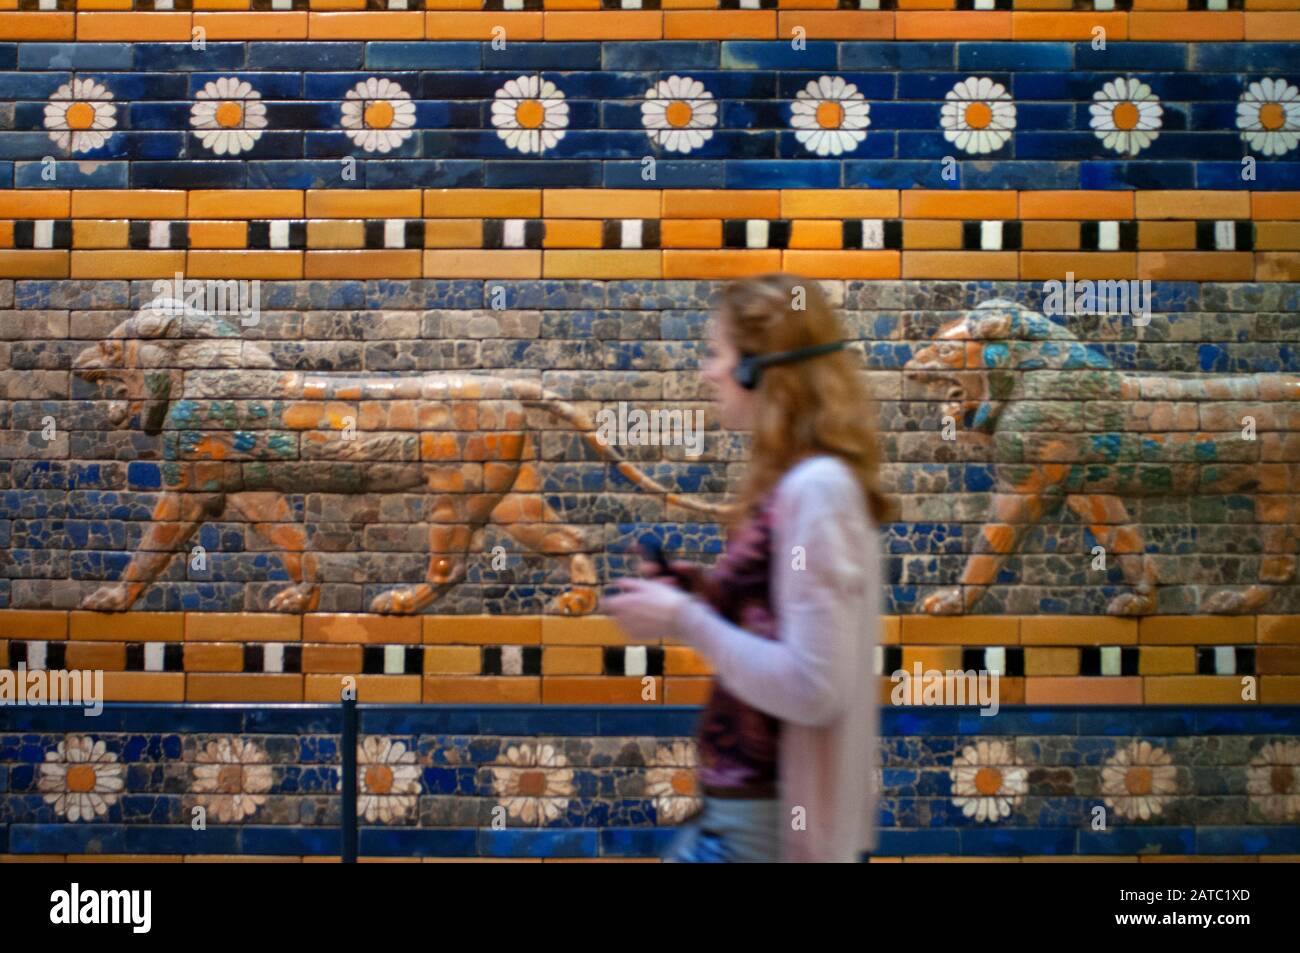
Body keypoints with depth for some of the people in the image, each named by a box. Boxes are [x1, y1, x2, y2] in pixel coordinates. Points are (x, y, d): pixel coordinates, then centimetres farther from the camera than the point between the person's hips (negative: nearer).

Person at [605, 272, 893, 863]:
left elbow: (812, 687, -24)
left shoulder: (814, 487, -21)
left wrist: (686, 622, -17)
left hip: (763, 815, -9)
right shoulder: (794, 482, 7)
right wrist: (707, 593, 5)